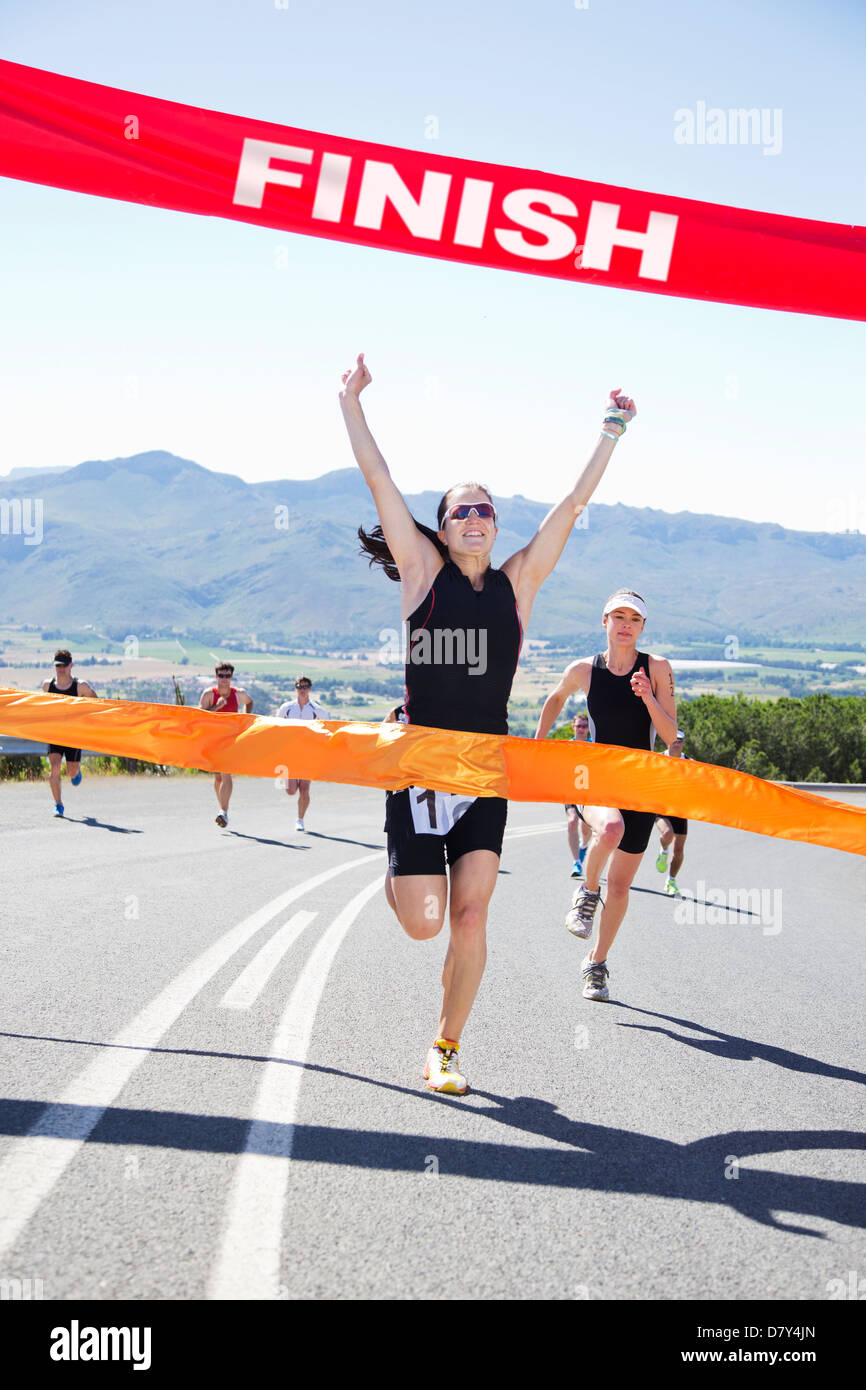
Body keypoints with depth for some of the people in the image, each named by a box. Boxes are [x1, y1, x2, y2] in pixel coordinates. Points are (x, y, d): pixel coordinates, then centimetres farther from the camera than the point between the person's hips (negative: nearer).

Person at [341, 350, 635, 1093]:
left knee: (471, 921, -1)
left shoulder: (518, 582, 8)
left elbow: (575, 502, 10)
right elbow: (378, 478, 3)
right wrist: (351, 401, 4)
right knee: (423, 923, -6)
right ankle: (405, 875, 31)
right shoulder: (422, 571, 3)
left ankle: (446, 1048, 17)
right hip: (420, 764, -2)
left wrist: (612, 431, 10)